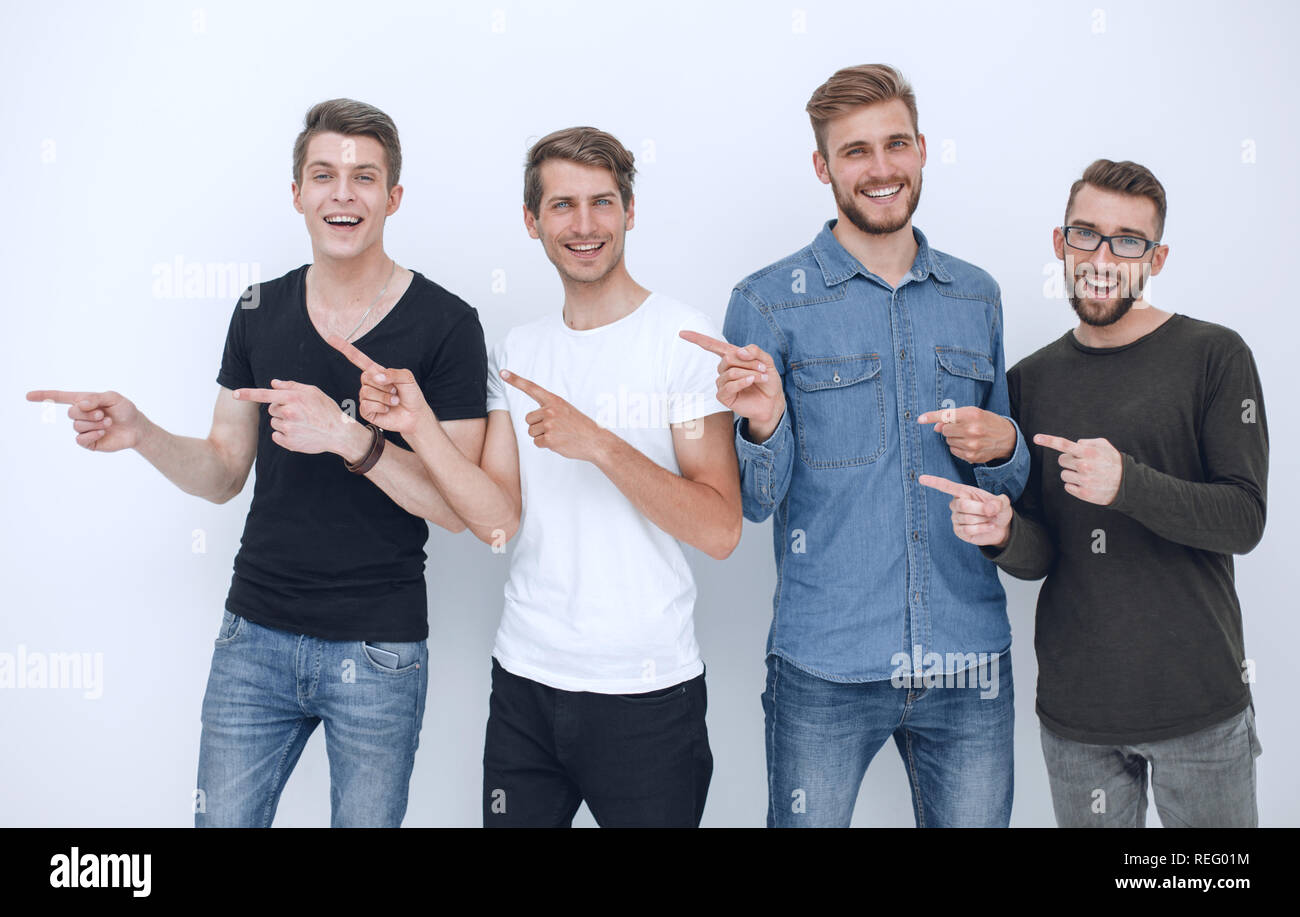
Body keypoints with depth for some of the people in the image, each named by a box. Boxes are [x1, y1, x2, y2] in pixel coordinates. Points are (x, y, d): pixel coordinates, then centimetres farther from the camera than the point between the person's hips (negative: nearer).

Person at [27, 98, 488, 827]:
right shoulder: (261, 311, 4)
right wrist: (139, 434, -9)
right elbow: (224, 473, 10)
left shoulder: (445, 323, -9)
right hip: (256, 636, 4)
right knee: (221, 819, 12)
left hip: (380, 653, -3)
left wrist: (349, 437, -27)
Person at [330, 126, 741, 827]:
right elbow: (498, 520, 0)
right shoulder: (518, 351, 7)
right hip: (525, 679, 4)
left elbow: (721, 530, -15)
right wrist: (419, 427, -13)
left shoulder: (684, 337, -8)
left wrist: (598, 444, -25)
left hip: (646, 691, -4)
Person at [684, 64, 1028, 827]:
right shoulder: (769, 302, -4)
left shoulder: (976, 296, 9)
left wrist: (1002, 447, -5)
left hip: (971, 660, 4)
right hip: (826, 666, -3)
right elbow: (755, 503, -4)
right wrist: (764, 424, -24)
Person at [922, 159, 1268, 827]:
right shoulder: (1029, 380, 5)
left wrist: (1127, 483, -26)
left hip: (1200, 702, -2)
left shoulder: (1214, 356, -4)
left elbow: (1244, 520, -10)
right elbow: (1039, 559, 4)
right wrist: (1005, 534, -19)